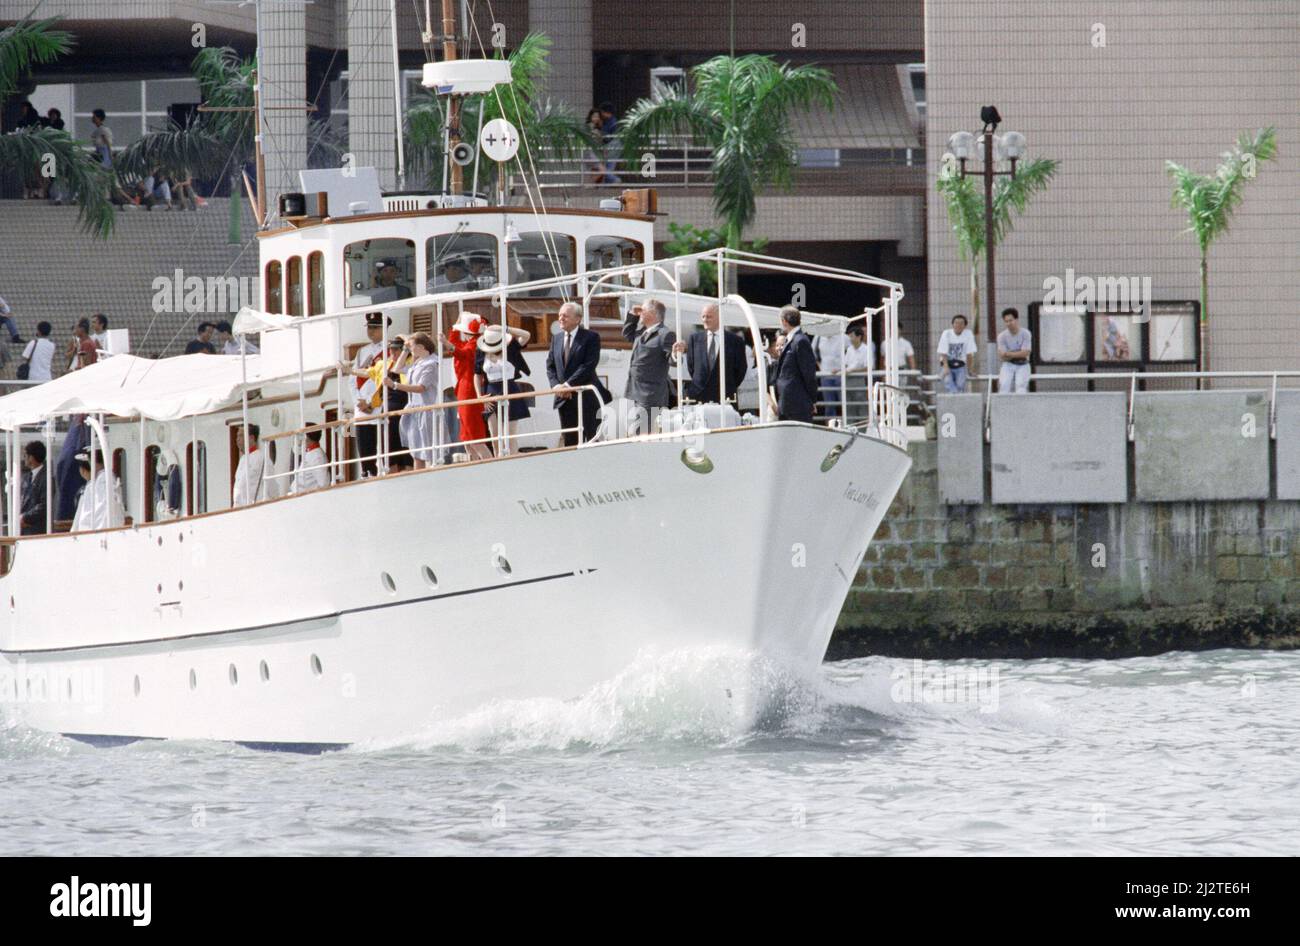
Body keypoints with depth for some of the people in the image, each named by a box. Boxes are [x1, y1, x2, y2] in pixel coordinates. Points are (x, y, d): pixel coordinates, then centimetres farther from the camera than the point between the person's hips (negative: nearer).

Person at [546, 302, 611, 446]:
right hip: (564, 399, 5)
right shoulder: (556, 338, 13)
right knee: (570, 441, 6)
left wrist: (568, 385, -19)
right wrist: (556, 385, -6)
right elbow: (550, 366, 12)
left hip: (586, 397, -5)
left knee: (592, 439, -3)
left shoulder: (591, 337, -6)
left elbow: (588, 366, -15)